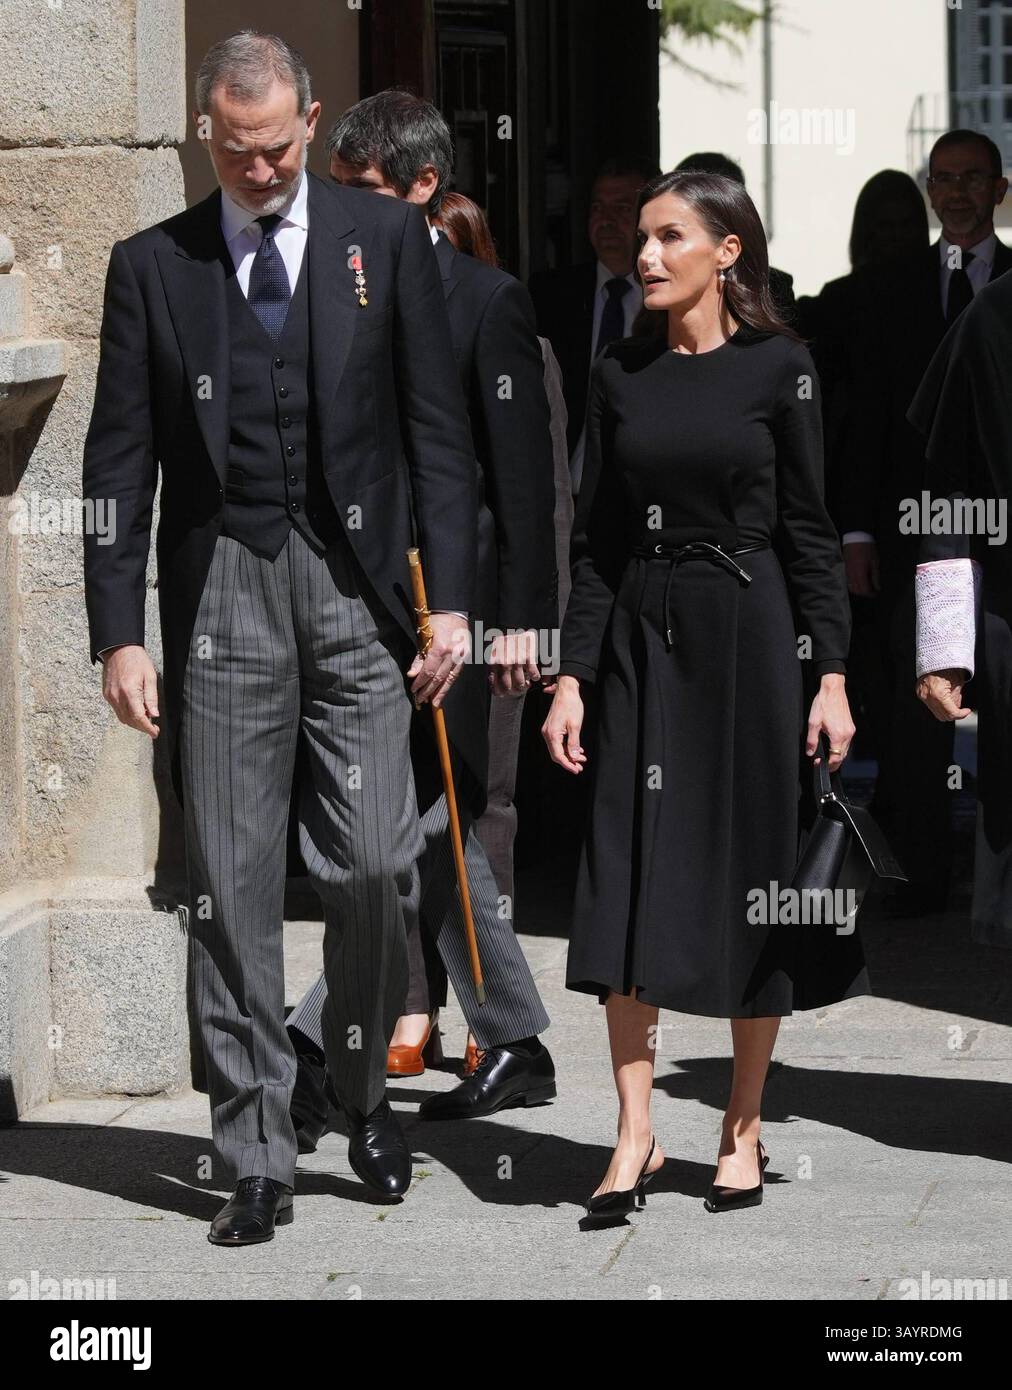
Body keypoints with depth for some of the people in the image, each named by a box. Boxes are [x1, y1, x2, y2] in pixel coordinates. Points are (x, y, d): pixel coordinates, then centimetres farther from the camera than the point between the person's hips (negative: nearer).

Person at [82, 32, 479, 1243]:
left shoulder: (386, 242, 5)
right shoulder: (151, 267, 6)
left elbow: (436, 429, 4)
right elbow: (119, 462, 6)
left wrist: (449, 596, -2)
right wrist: (118, 633, -1)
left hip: (357, 585, 0)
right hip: (221, 591, 0)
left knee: (376, 864, -4)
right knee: (231, 885, 0)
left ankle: (363, 1086, 22)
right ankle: (256, 1159, 6)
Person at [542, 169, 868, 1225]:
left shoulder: (777, 368, -2)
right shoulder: (621, 376, 6)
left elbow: (809, 530, -2)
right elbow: (593, 538, 7)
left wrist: (831, 676, -7)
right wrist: (572, 675, 0)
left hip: (748, 632, -3)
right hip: (641, 636, 3)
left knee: (749, 872, 2)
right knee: (627, 878, -4)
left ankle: (742, 1130, 13)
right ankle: (635, 1135, 0)